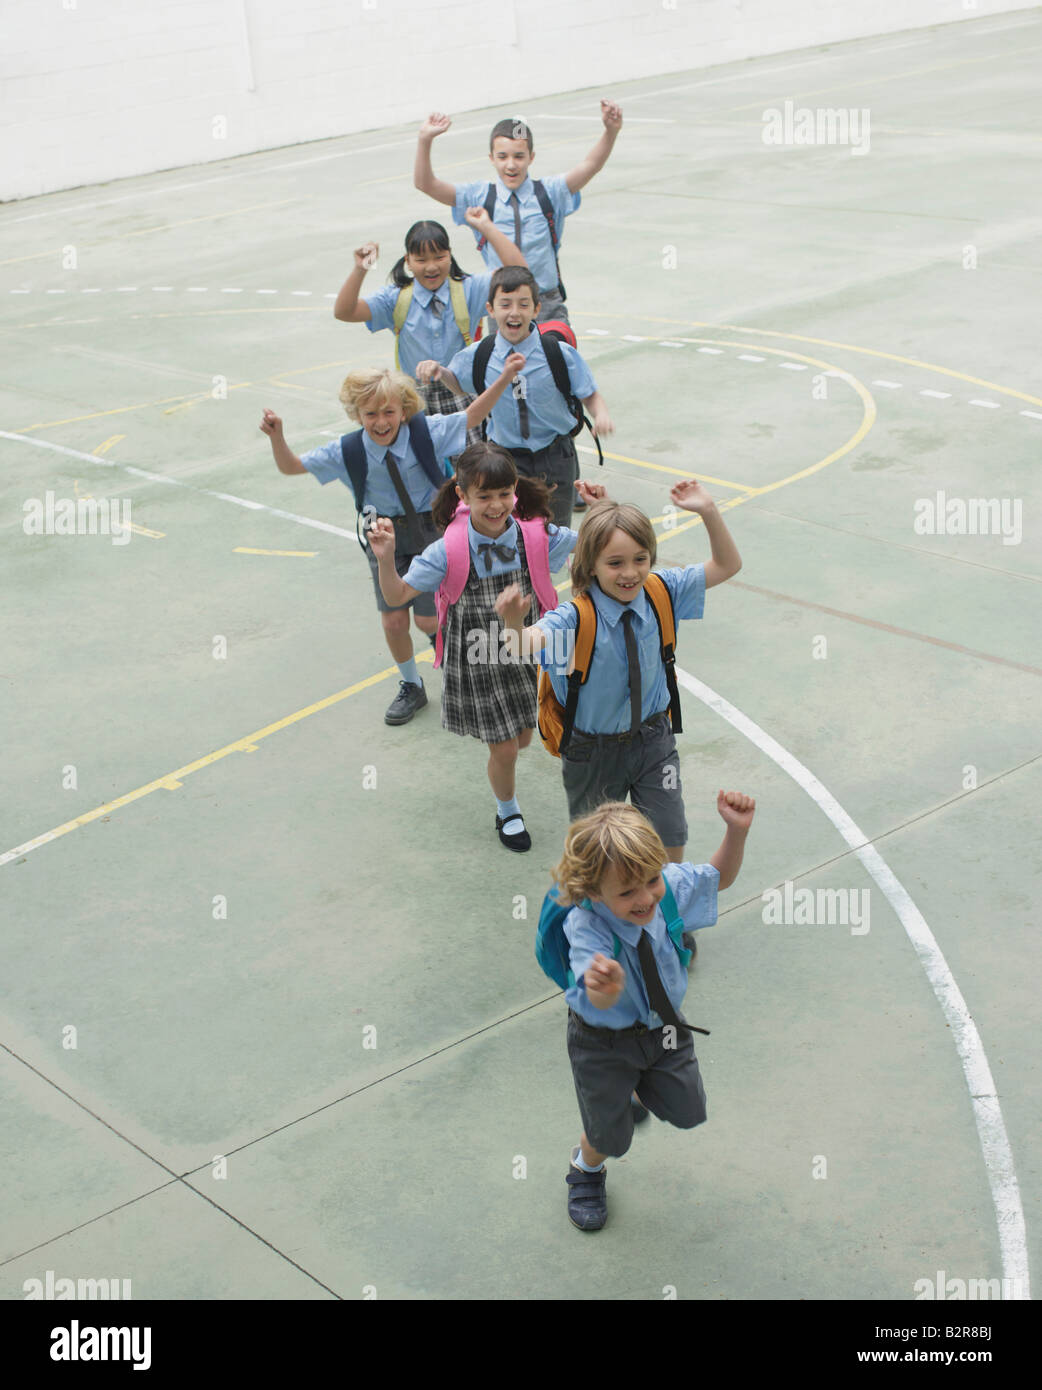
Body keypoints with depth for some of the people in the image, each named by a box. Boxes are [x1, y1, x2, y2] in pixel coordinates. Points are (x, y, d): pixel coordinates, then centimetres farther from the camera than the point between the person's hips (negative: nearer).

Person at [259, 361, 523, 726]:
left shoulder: (426, 432, -18)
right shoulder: (348, 451, -14)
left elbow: (471, 416, -7)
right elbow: (291, 466, -7)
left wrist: (505, 377, -18)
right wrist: (277, 436, -27)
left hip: (433, 530, -2)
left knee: (428, 620, -3)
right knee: (393, 621, 6)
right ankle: (411, 687, 32)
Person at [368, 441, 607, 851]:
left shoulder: (535, 535, -15)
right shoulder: (449, 551, -21)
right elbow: (398, 595, -15)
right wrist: (386, 559, -33)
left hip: (525, 654, 3)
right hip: (477, 663, -3)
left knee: (523, 737, 20)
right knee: (504, 749, 8)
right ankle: (507, 811, 39)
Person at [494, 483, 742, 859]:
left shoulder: (661, 593, -13)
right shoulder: (575, 619, -27)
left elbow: (728, 565, -7)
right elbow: (526, 645, -46)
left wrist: (708, 512, -24)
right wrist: (514, 624, -70)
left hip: (653, 739, 3)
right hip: (594, 751, -3)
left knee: (671, 846, 11)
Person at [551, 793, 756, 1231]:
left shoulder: (668, 886, -23)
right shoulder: (587, 928, -39)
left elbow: (719, 877, -2)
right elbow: (600, 1002, -53)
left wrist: (736, 831, -21)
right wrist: (605, 990, -78)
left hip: (663, 1028, 5)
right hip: (603, 1042, -5)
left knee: (687, 1112, 16)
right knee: (610, 1136, 12)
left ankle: (633, 1089, 50)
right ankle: (586, 1168, 50)